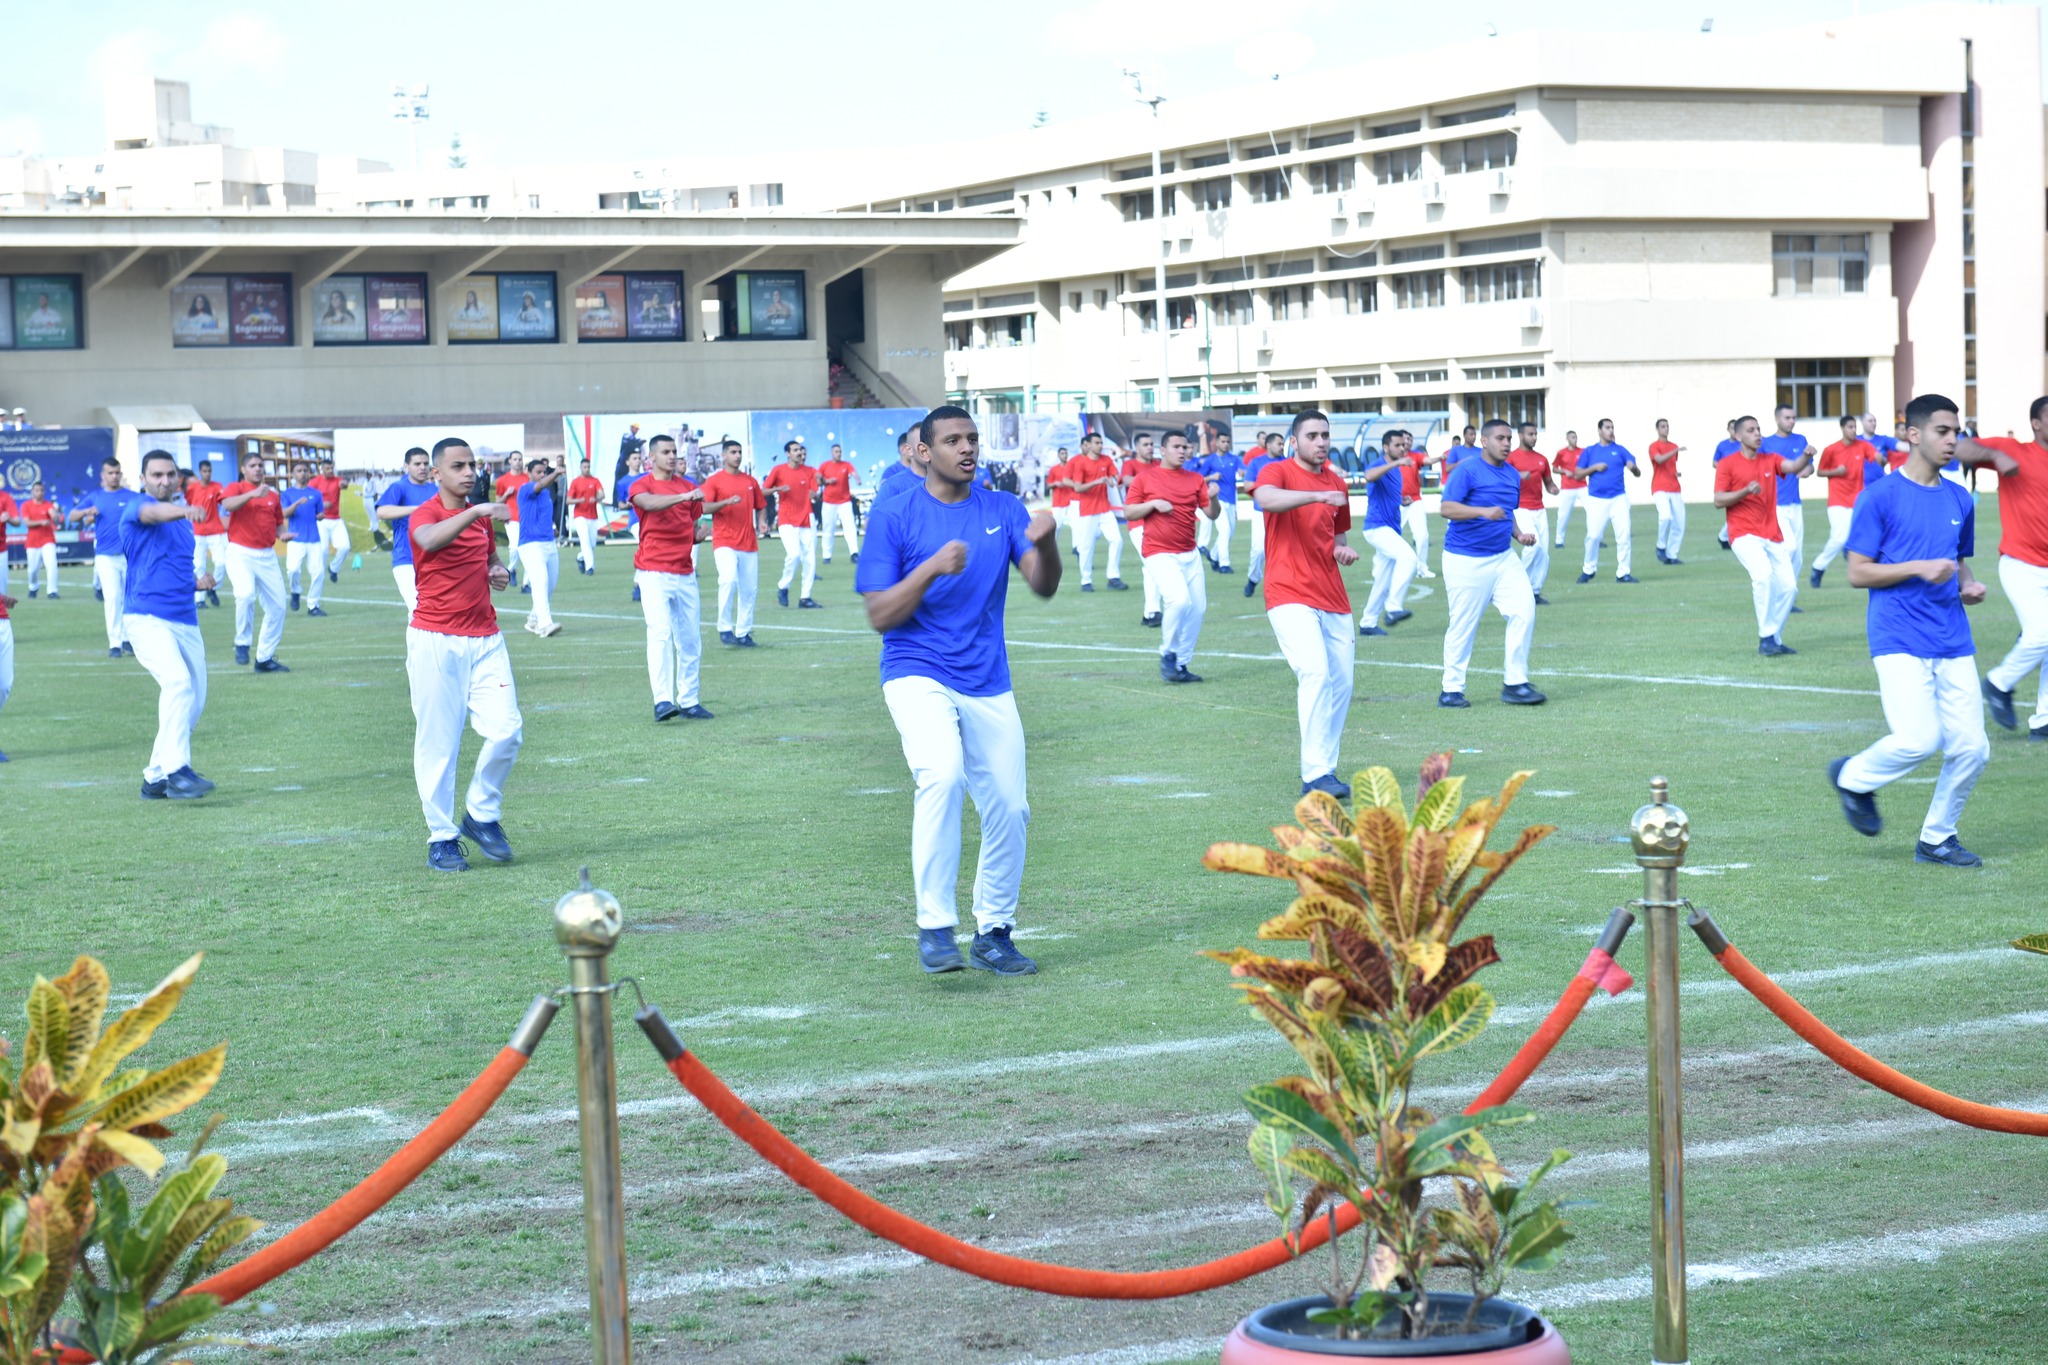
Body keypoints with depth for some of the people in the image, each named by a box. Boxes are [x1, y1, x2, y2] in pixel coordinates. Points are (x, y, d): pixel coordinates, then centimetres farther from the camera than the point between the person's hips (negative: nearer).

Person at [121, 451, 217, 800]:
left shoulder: (182, 521, 20)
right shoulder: (137, 509, -4)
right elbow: (153, 512, -29)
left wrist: (197, 582, 8)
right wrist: (183, 510, -51)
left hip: (186, 622, 8)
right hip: (147, 619, -8)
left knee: (193, 702, 7)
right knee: (178, 682, -28)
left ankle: (156, 778, 18)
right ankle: (176, 770, -33)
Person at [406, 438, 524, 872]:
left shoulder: (483, 516, 14)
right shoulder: (423, 515, -6)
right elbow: (430, 539, -31)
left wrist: (499, 573, 9)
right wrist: (476, 512, -43)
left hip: (486, 637, 6)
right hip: (435, 641, -6)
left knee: (507, 730, -6)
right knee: (438, 743, -3)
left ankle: (482, 815, 14)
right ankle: (442, 838, 6)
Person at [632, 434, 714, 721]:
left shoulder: (688, 487, 14)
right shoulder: (642, 485, -1)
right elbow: (649, 502, -26)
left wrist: (698, 536, 0)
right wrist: (684, 496, -39)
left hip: (685, 573, 5)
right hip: (653, 573, -5)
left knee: (689, 640, 4)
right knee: (660, 633, -18)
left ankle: (688, 702, 11)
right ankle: (663, 700, -24)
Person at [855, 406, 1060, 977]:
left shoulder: (1003, 511, 7)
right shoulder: (894, 517, -3)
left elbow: (1043, 586, -4)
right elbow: (880, 615, -7)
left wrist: (1045, 543, -25)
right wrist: (932, 568, -22)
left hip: (989, 684, 5)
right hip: (918, 676, -4)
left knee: (1009, 809, 4)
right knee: (943, 775, -29)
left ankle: (993, 934, 23)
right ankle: (934, 928, -24)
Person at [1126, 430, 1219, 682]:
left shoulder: (1195, 479, 9)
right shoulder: (1145, 477, 2)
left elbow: (1212, 515, 7)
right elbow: (1128, 513, 1)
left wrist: (1213, 499, -14)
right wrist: (1153, 504, -14)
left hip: (1189, 554, 5)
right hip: (1159, 554, -5)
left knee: (1198, 608, 2)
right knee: (1179, 600, -24)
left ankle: (1180, 664, 16)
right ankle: (1167, 656, -4)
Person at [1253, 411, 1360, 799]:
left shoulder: (1338, 484, 15)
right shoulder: (1277, 472, -3)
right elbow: (1265, 497, -28)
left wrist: (1342, 551, 6)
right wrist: (1317, 495, -41)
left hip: (1333, 599, 7)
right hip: (1290, 596, -7)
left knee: (1341, 684, 5)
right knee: (1316, 672, -23)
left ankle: (1323, 770, 17)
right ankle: (1315, 774, -23)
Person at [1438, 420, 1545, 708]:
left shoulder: (1513, 475, 13)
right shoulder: (1467, 471, -9)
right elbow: (1446, 508, -18)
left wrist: (1518, 534, 8)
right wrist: (1483, 512, -31)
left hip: (1503, 558, 6)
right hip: (1465, 561, -6)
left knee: (1524, 610, -7)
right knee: (1463, 625, -2)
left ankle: (1515, 683, 0)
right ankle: (1451, 690, 9)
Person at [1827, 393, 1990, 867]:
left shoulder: (1960, 501, 14)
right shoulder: (1880, 498, -4)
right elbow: (1857, 573, -5)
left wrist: (1968, 585, 5)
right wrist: (1919, 569, -16)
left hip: (1953, 642, 6)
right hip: (1900, 640, -6)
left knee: (1972, 747, -1)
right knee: (1919, 739, -19)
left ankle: (1937, 838, 18)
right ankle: (1853, 777, 11)